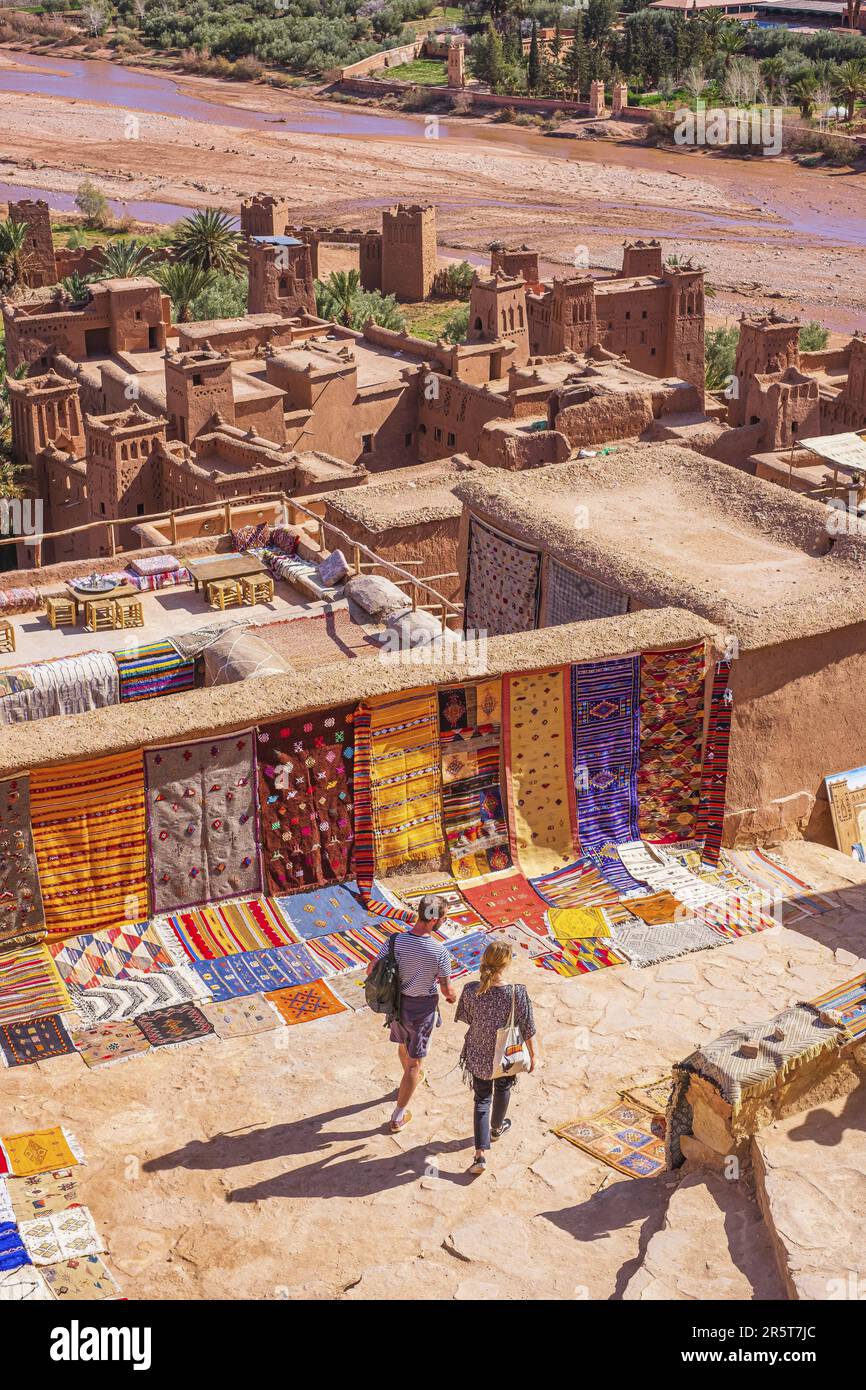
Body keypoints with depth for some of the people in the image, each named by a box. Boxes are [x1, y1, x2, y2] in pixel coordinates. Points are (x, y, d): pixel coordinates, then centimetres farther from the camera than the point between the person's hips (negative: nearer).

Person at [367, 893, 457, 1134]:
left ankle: (413, 1078, 61)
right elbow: (446, 988, -14)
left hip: (396, 1002, 4)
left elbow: (372, 970, -8)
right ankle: (398, 1117, 17)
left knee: (403, 1044, 32)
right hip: (422, 1007, -4)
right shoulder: (439, 951, -27)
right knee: (415, 1061, 11)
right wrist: (452, 996, 10)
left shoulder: (395, 941, -18)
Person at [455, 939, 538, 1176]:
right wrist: (534, 1056, -1)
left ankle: (480, 1154, 11)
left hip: (478, 1056, 1)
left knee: (482, 1099, 19)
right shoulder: (518, 994, -28)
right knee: (503, 1089, 30)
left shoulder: (471, 990, -22)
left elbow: (465, 1018, -3)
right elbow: (528, 1030, -17)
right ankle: (496, 1129, 56)